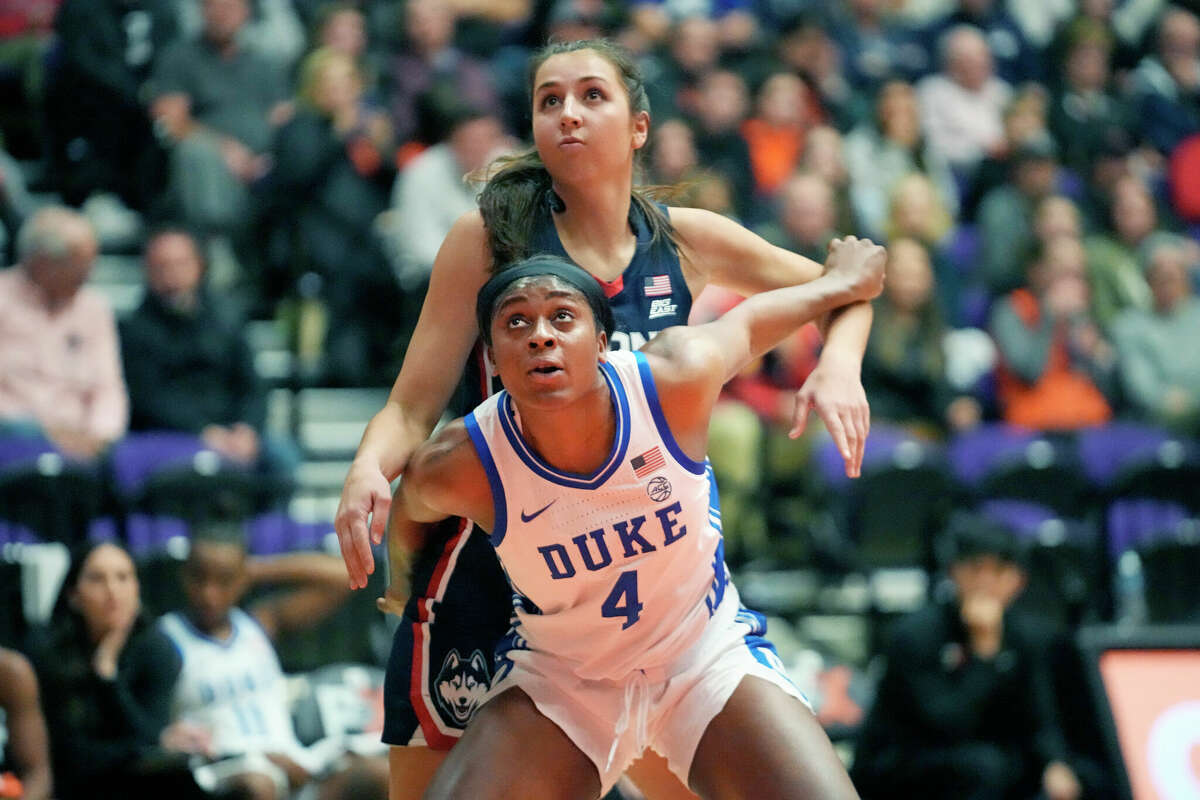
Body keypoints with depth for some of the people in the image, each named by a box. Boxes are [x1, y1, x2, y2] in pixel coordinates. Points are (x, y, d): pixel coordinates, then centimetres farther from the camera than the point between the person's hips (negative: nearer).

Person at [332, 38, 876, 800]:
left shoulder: (685, 242, 1)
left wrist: (839, 365, -6)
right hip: (487, 569, -3)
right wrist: (368, 470, -28)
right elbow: (413, 409, -7)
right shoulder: (487, 239, -7)